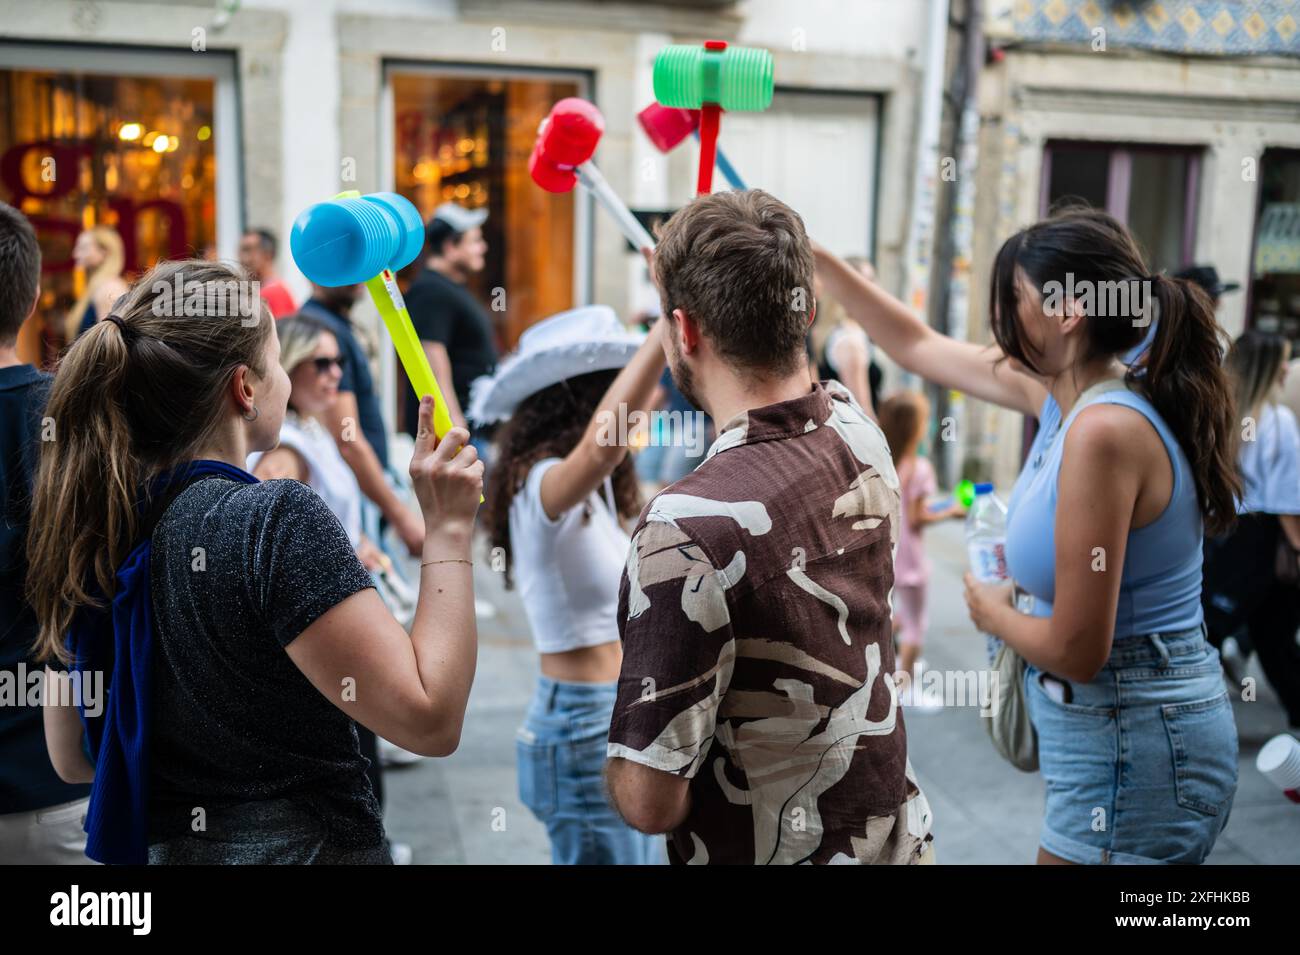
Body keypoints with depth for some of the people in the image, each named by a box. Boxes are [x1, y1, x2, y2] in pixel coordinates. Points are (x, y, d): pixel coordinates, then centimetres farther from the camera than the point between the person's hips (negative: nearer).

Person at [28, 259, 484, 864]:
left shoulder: (86, 534, -2)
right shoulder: (276, 519, -22)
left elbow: (72, 760, 7)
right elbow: (429, 719, -25)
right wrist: (448, 527, -19)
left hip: (151, 843, 6)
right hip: (305, 844, -6)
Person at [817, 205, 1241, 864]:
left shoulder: (1103, 431, -26)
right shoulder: (1064, 390, 1)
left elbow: (1076, 650, -25)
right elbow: (917, 346, 15)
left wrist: (995, 615, -5)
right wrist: (815, 257, 14)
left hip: (1130, 746, -9)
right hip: (1119, 734, 9)